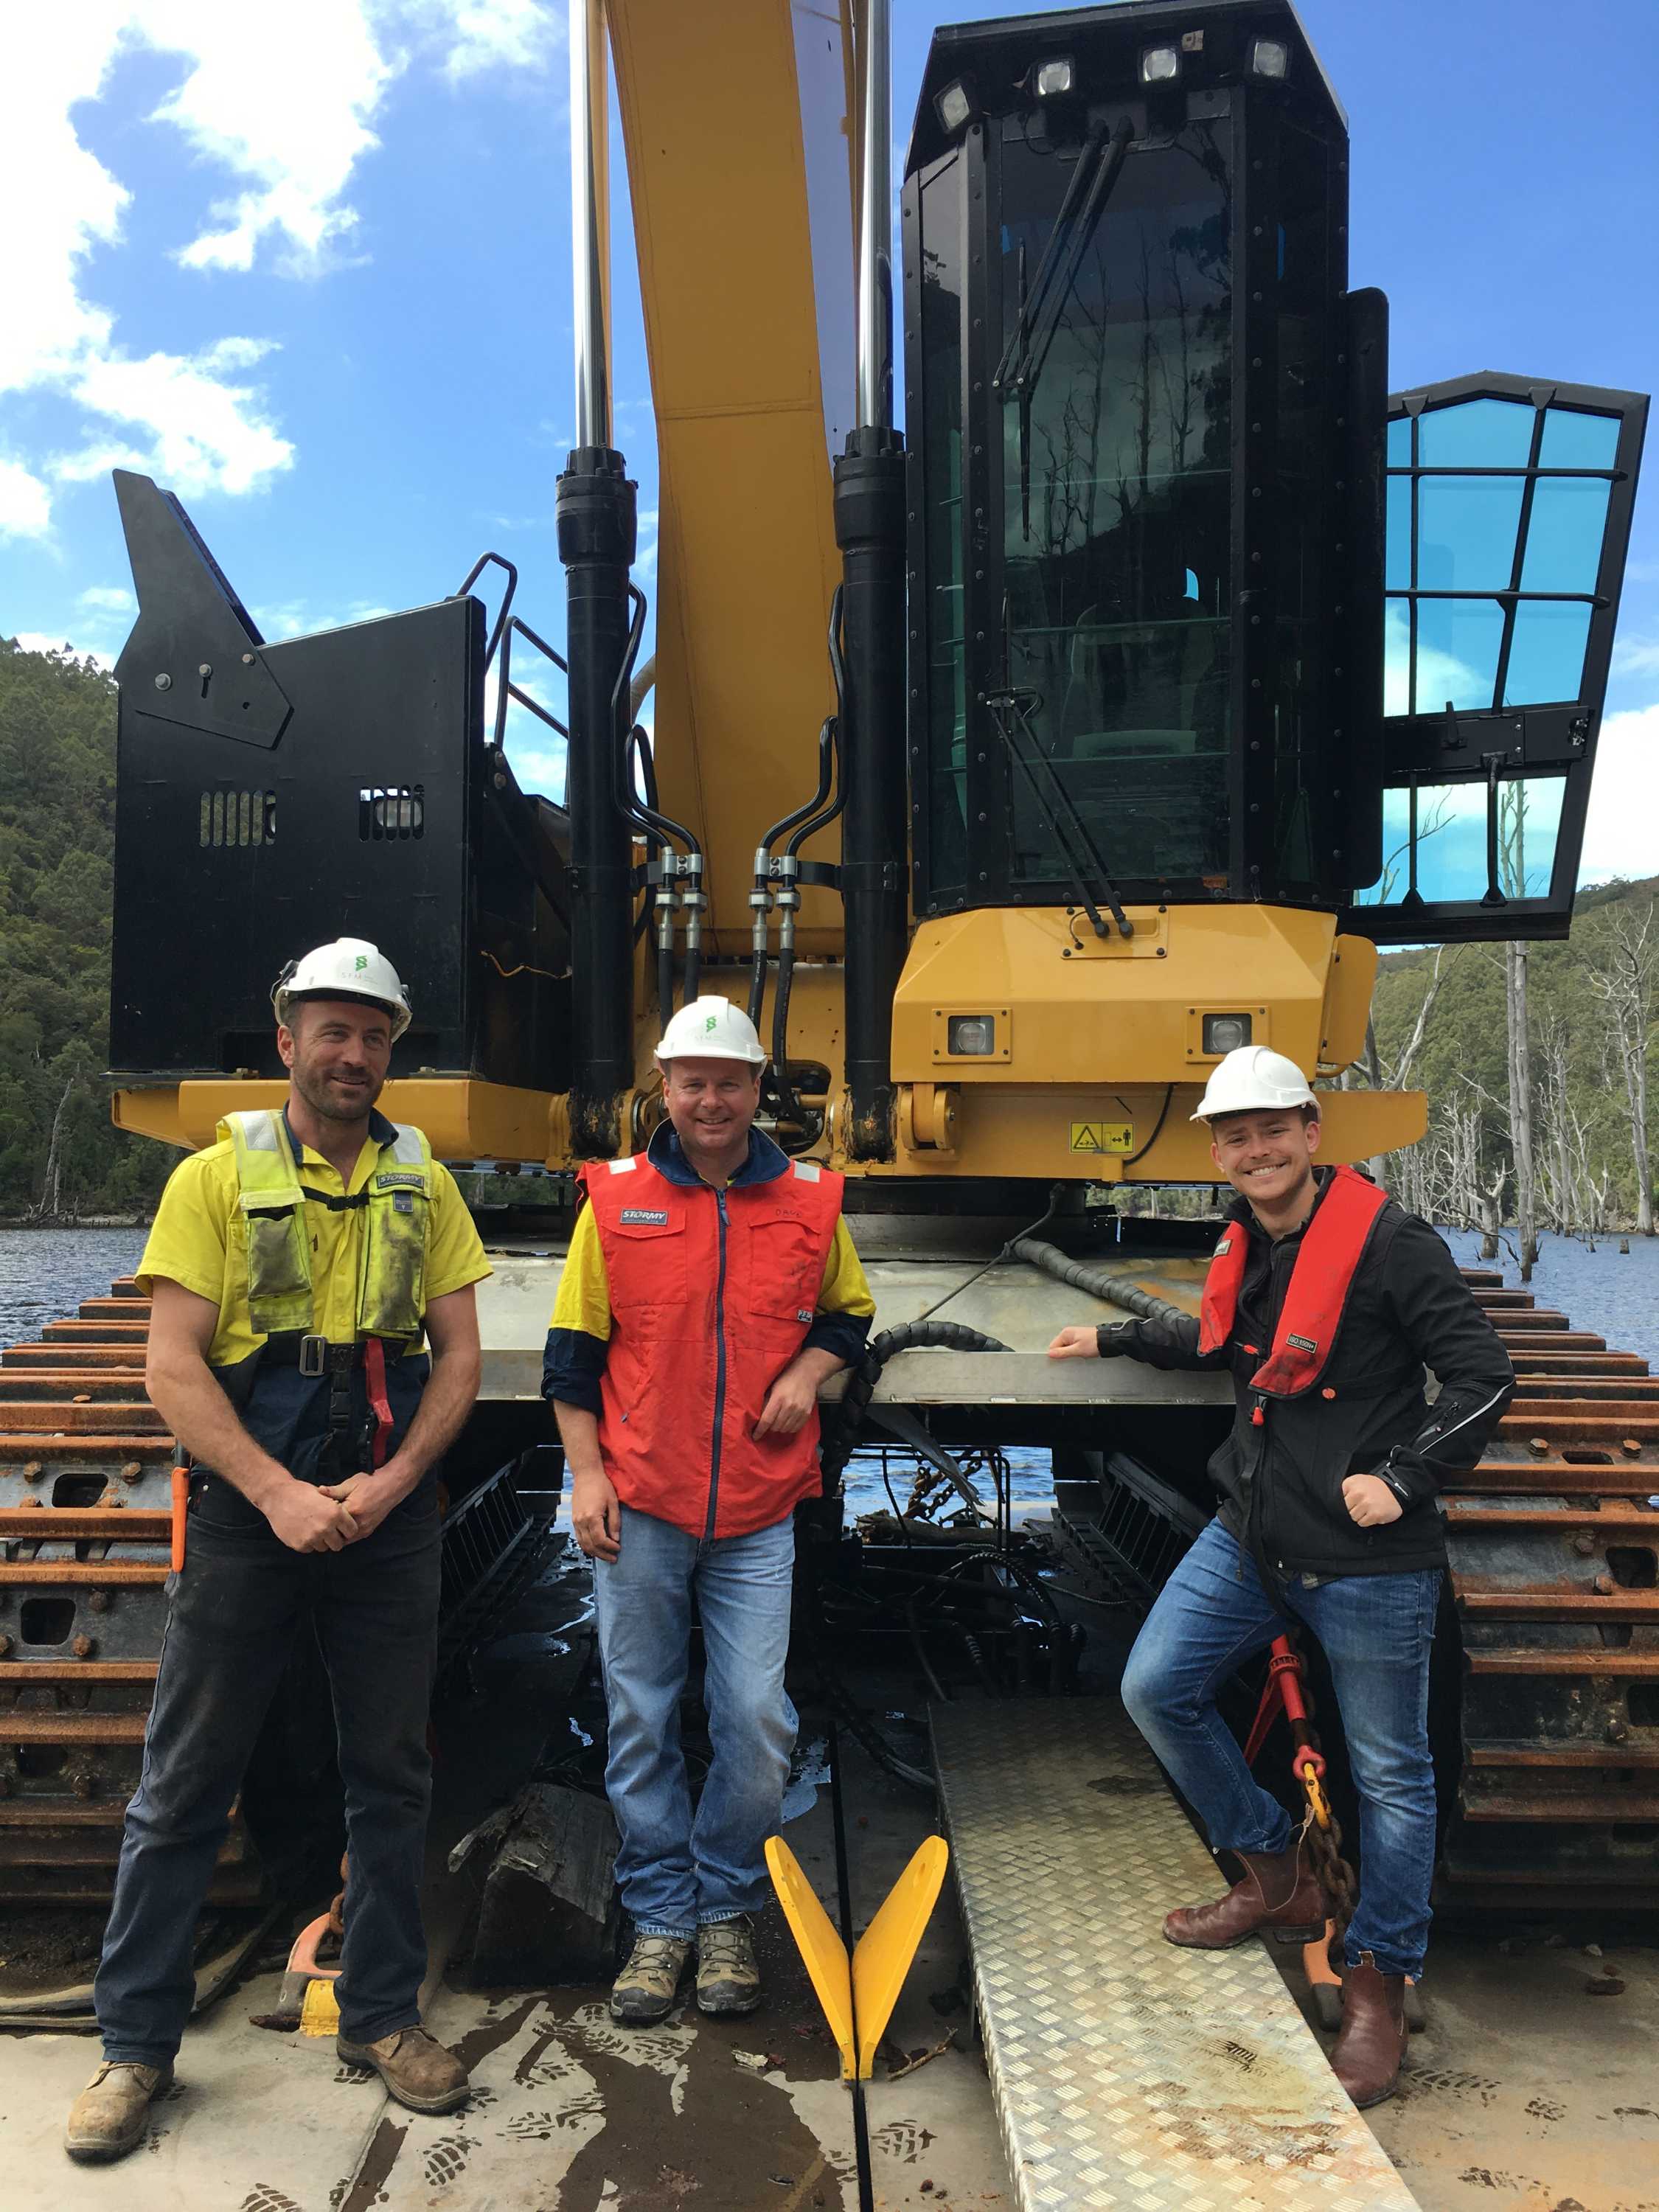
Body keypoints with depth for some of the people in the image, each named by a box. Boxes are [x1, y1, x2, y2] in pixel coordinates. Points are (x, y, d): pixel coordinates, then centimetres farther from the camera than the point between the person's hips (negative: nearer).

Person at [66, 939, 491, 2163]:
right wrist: (280, 1496, -17)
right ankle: (136, 2040, 25)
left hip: (390, 1513, 2)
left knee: (391, 1774, 12)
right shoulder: (217, 1177, -3)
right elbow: (172, 1365, -8)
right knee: (185, 1782, 8)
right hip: (247, 1510, -2)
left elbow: (460, 1353, 3)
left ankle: (383, 2015, 30)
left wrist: (390, 1483, -11)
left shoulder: (424, 1183, 4)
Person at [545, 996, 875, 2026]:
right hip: (639, 1507, 0)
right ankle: (662, 1921, 25)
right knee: (642, 1720, 7)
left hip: (758, 1513, 1)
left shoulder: (809, 1200, 4)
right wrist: (587, 1473, -2)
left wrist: (809, 1370, -3)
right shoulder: (616, 1199, 1)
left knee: (758, 1721, -1)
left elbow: (849, 1311, 18)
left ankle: (729, 1912, 23)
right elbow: (574, 1351, 4)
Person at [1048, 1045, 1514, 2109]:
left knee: (1391, 1773, 6)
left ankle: (1379, 1984, 27)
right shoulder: (1247, 1244, 6)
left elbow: (1485, 1379, -14)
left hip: (1369, 1558, -7)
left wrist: (1401, 1479, -18)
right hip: (1252, 1535, 7)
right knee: (1156, 1687, 8)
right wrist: (1115, 1338, 29)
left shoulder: (1390, 1242, -16)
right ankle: (1278, 1873, 27)